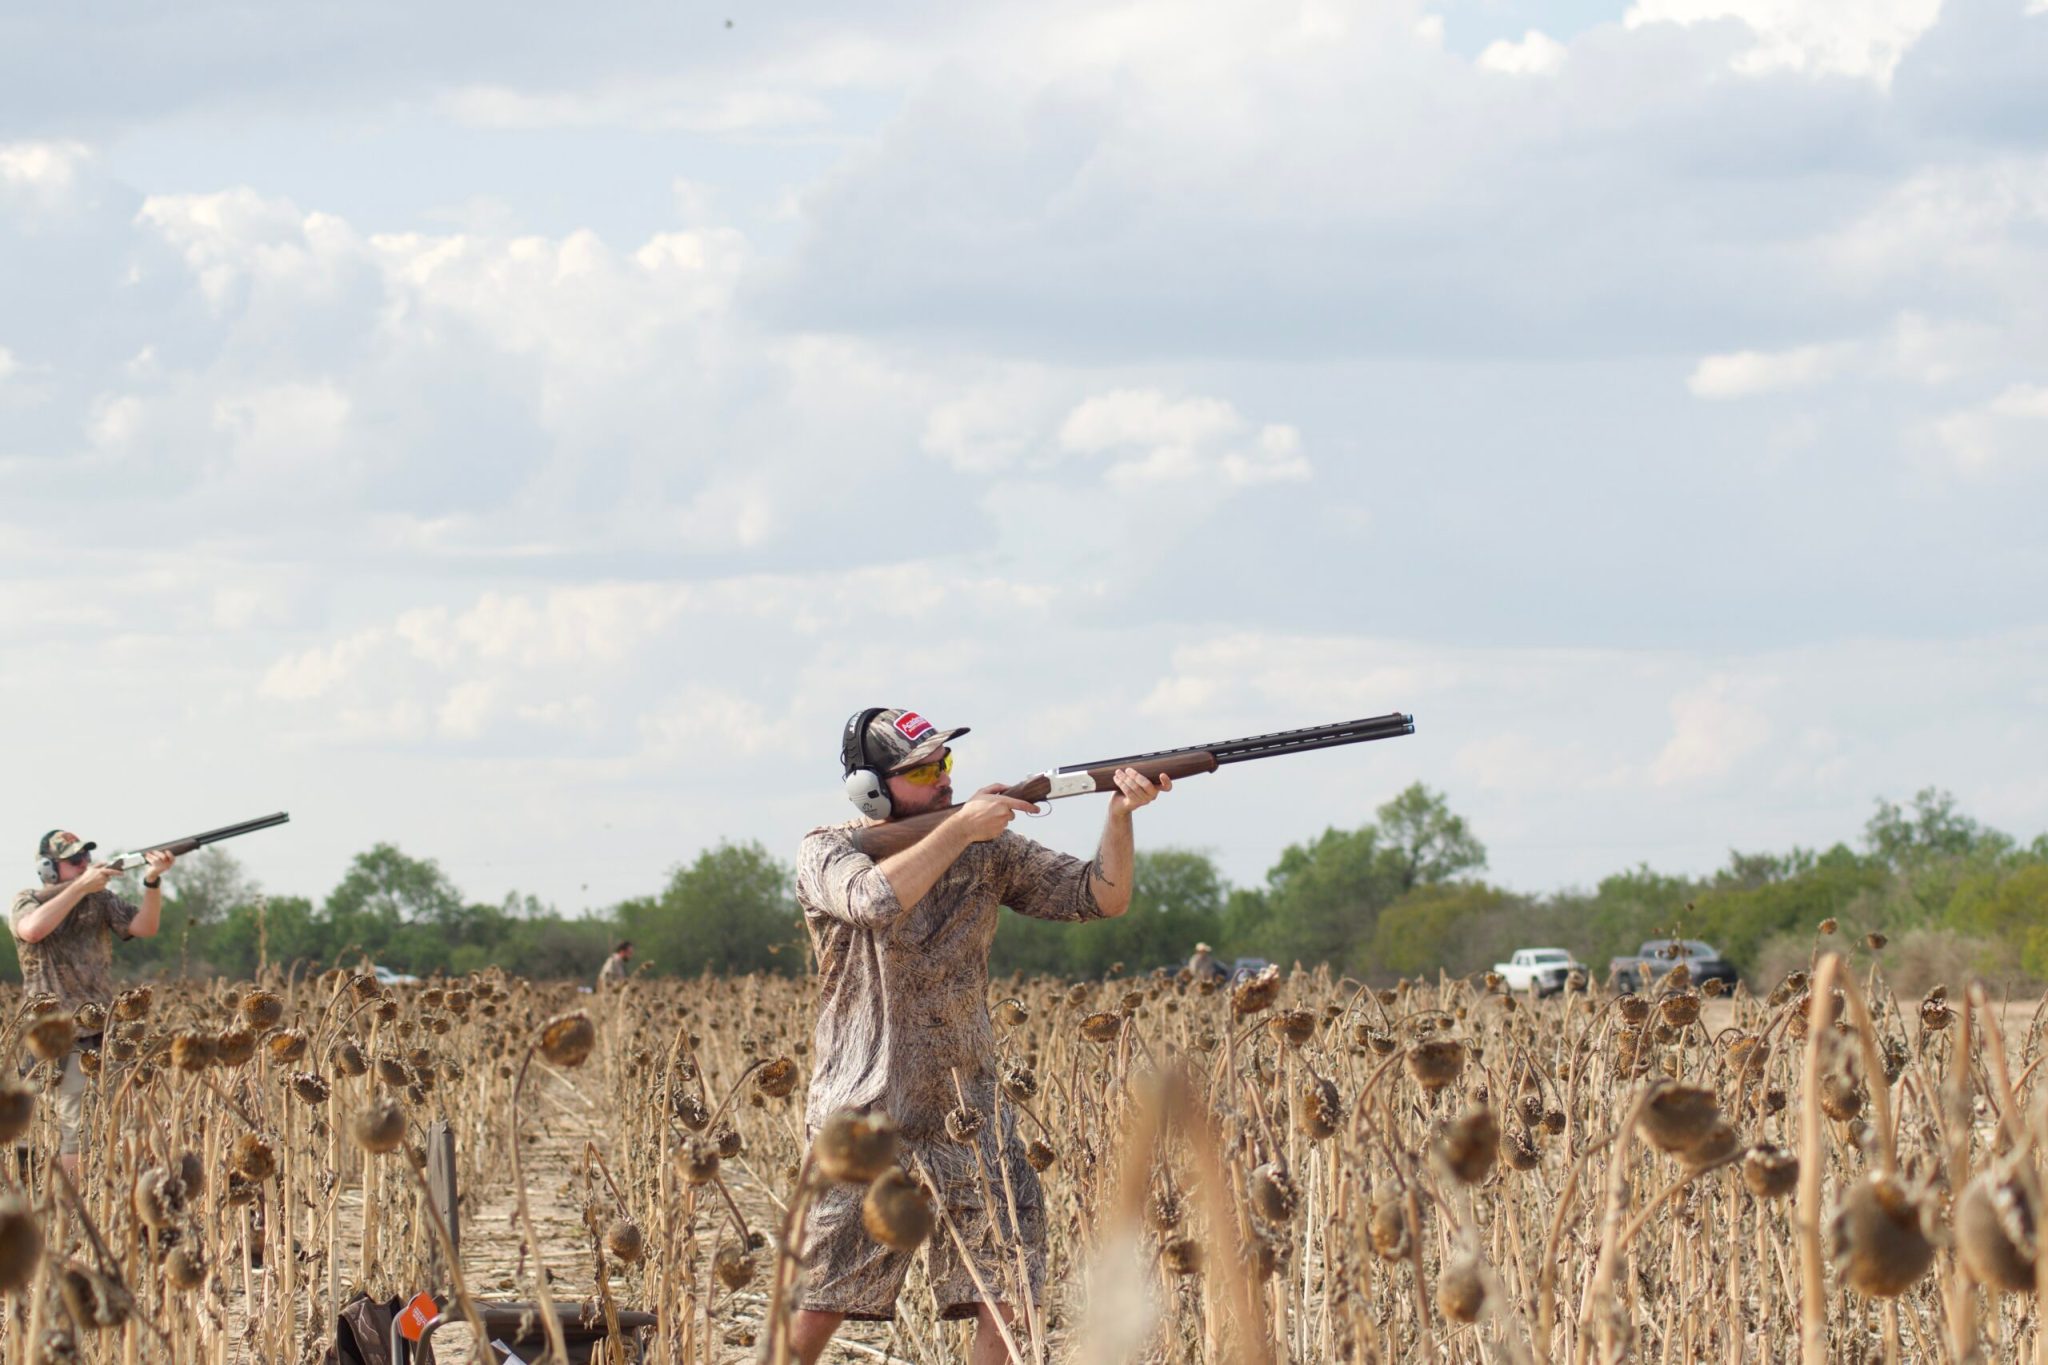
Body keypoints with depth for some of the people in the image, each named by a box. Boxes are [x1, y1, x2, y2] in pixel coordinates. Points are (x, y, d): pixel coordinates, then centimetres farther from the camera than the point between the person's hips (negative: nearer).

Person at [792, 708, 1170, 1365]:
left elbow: (1101, 898, 2)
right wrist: (959, 828, -23)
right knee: (819, 1305, -2)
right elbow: (876, 901, -27)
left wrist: (1121, 814, -15)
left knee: (1007, 1299, -5)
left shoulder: (989, 850, 6)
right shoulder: (827, 853, -4)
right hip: (863, 1114, -3)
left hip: (969, 1113, 3)